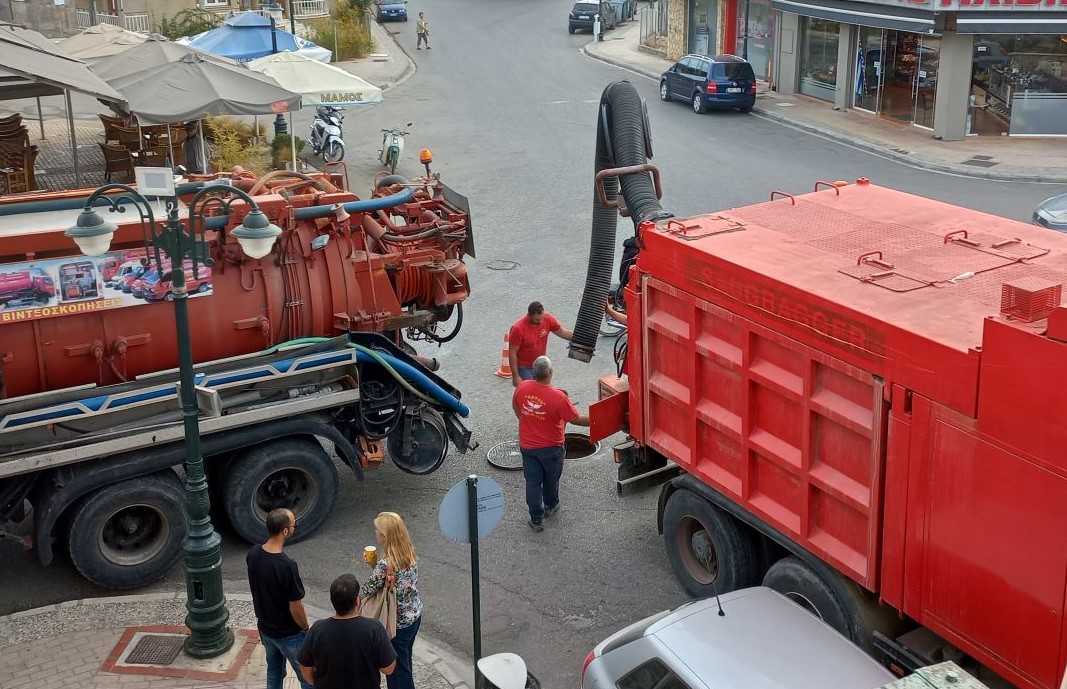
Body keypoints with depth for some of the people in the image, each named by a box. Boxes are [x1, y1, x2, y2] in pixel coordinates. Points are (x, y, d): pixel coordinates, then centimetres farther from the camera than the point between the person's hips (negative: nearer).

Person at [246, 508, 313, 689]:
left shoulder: (253, 554, -11)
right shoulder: (287, 566, -33)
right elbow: (295, 608, -24)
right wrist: (307, 630, -6)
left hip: (265, 628, 7)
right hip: (289, 635, -7)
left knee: (274, 673, 26)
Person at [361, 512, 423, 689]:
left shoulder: (385, 564, -29)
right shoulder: (410, 554, -6)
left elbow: (367, 591, -18)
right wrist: (375, 565, -2)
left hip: (397, 623, -7)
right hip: (415, 615, 8)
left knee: (397, 669, 11)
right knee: (405, 662, 26)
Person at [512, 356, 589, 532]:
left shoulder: (522, 388, -14)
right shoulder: (558, 397, -28)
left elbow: (515, 407, 6)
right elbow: (576, 419, -17)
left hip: (527, 446, 2)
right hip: (551, 448, -2)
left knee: (532, 481, 12)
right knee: (551, 479, 23)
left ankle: (536, 519, 17)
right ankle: (551, 506, 46)